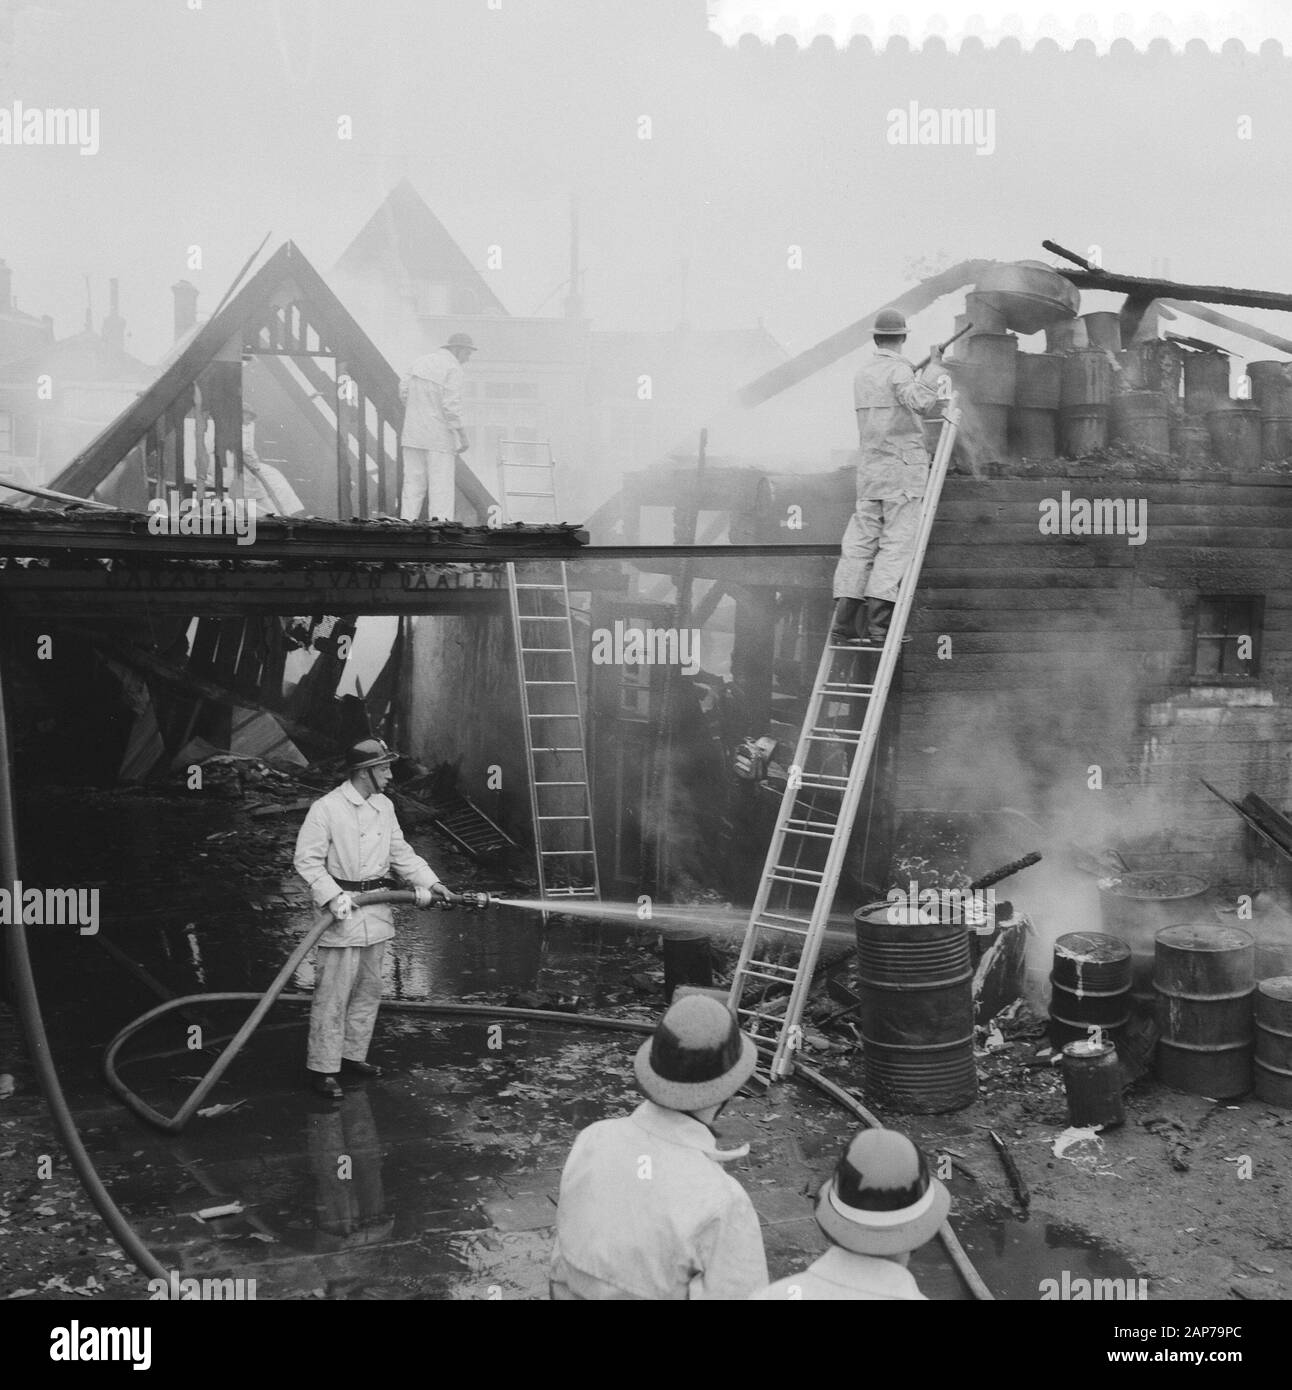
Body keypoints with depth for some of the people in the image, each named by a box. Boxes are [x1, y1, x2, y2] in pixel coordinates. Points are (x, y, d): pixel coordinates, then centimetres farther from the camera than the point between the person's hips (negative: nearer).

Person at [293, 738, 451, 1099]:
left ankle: (353, 1055, 30)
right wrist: (331, 896, -24)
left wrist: (429, 882, 4)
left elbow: (401, 852, 15)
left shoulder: (384, 806, 9)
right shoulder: (326, 808, -13)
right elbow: (307, 860, -14)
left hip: (376, 912, 8)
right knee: (332, 994, -3)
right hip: (342, 911, -8)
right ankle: (321, 1068, 6)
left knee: (369, 989, 16)